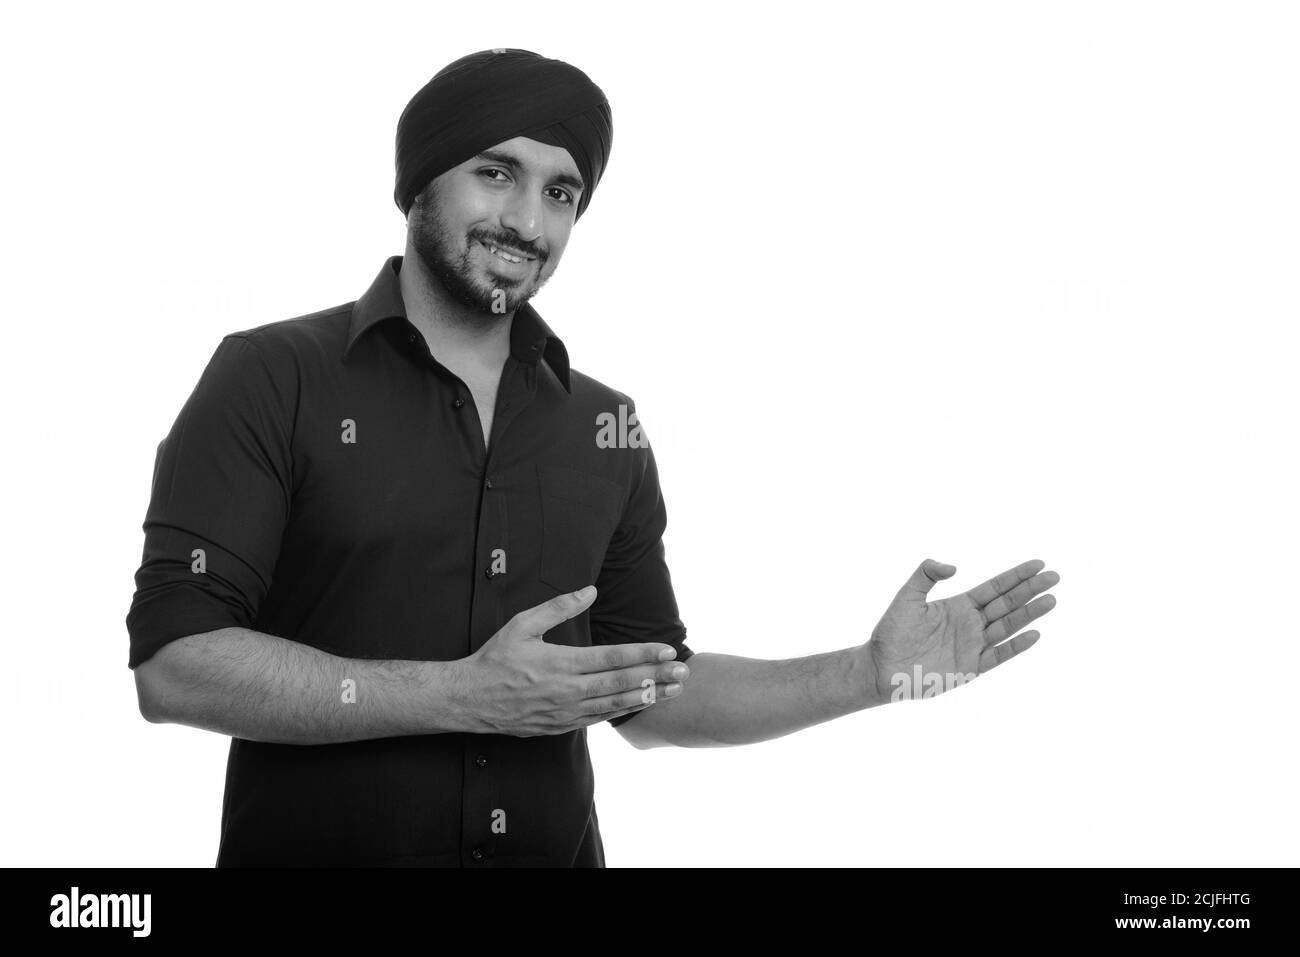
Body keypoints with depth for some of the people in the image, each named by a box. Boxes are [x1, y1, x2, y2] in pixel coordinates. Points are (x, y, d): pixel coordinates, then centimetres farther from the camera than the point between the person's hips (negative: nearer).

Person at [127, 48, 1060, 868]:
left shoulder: (606, 428, 6)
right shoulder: (272, 379, -8)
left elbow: (650, 696, 10)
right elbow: (173, 665, -16)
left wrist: (874, 674, -1)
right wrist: (466, 694, -21)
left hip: (557, 844, 4)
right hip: (316, 843, -4)